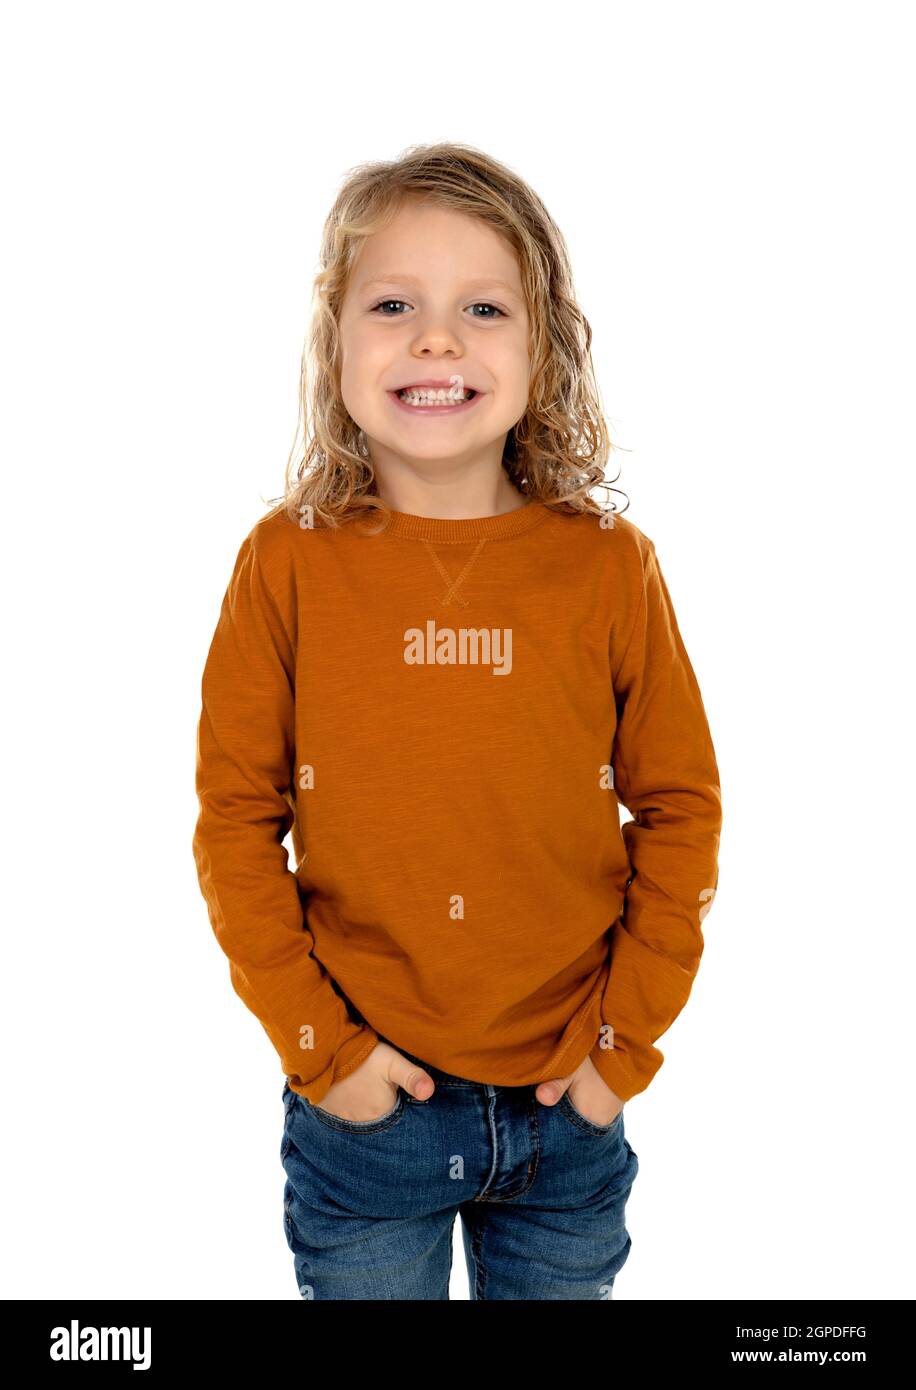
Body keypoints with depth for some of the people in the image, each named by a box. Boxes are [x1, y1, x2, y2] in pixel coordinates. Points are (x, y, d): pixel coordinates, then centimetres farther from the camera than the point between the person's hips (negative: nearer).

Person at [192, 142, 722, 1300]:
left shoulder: (610, 566, -7)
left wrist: (629, 1036, -3)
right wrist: (316, 1041, -7)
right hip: (361, 1113, 0)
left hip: (566, 1114, 1)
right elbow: (234, 821, -5)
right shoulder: (287, 564, -9)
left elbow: (678, 810, -1)